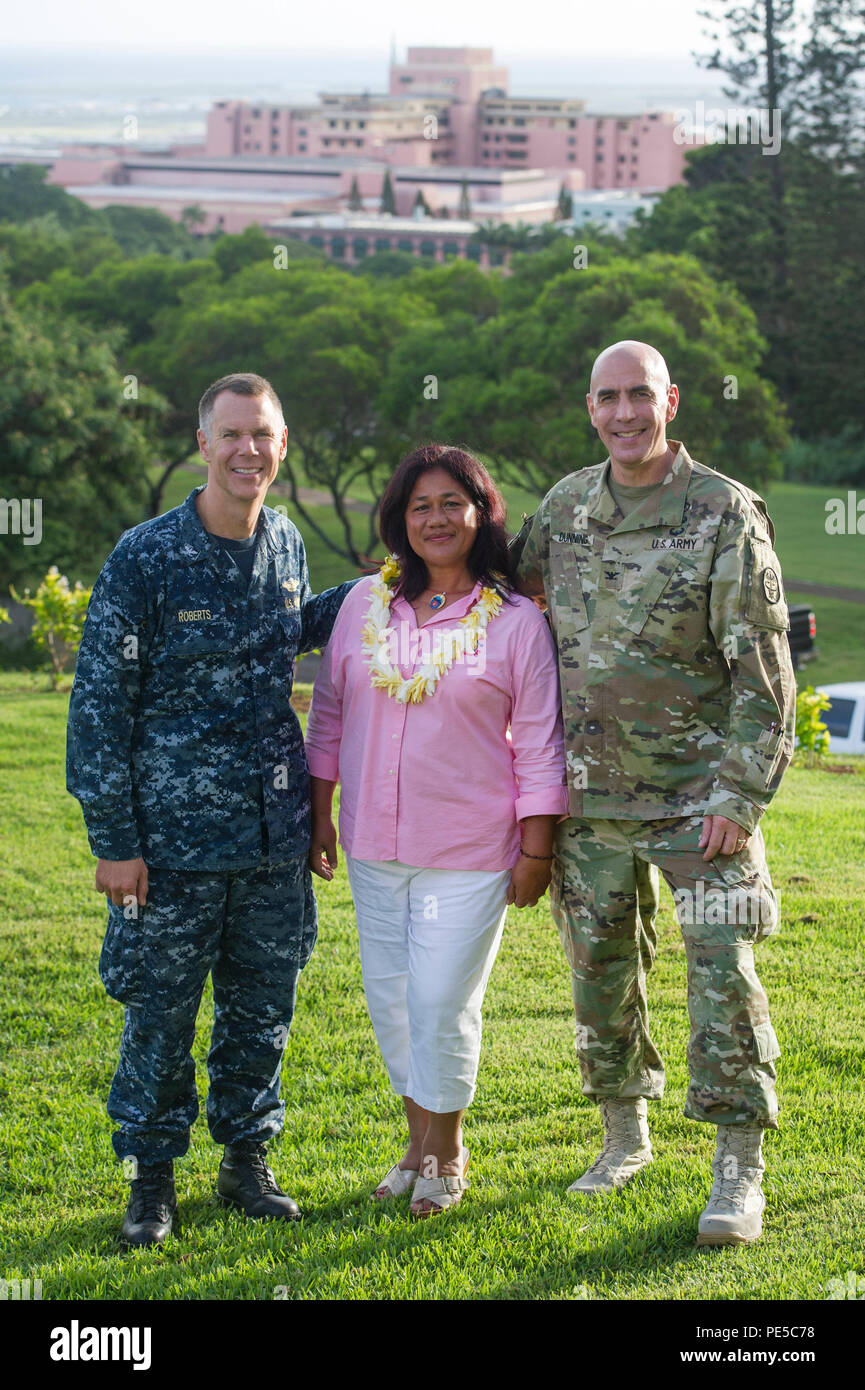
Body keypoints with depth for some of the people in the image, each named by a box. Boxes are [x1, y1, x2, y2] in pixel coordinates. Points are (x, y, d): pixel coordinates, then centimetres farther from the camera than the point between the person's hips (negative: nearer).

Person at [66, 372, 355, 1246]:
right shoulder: (145, 559, -11)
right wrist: (113, 839, -10)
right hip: (175, 839, -4)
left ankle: (247, 1160, 30)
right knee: (160, 1014, 3)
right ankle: (151, 1177, 21)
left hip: (275, 835, 5)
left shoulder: (286, 545, 5)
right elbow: (99, 704, -8)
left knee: (263, 1008, 13)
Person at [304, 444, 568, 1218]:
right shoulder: (366, 605, 4)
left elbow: (540, 745, -4)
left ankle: (445, 1151, 18)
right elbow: (330, 716, 12)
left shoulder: (517, 622, -6)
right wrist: (320, 814, 11)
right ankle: (420, 1139, 29)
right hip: (374, 843, 4)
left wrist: (536, 848, -6)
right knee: (389, 996, 11)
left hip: (469, 852, -4)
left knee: (443, 1002, -3)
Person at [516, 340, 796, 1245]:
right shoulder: (566, 504, 5)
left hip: (698, 796, -5)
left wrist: (741, 798, -16)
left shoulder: (726, 515, -10)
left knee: (722, 972, -7)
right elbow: (512, 596, 25)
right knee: (601, 970, 11)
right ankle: (624, 1137, 28)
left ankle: (738, 1175, -1)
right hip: (591, 796, 5)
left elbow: (763, 672, -12)